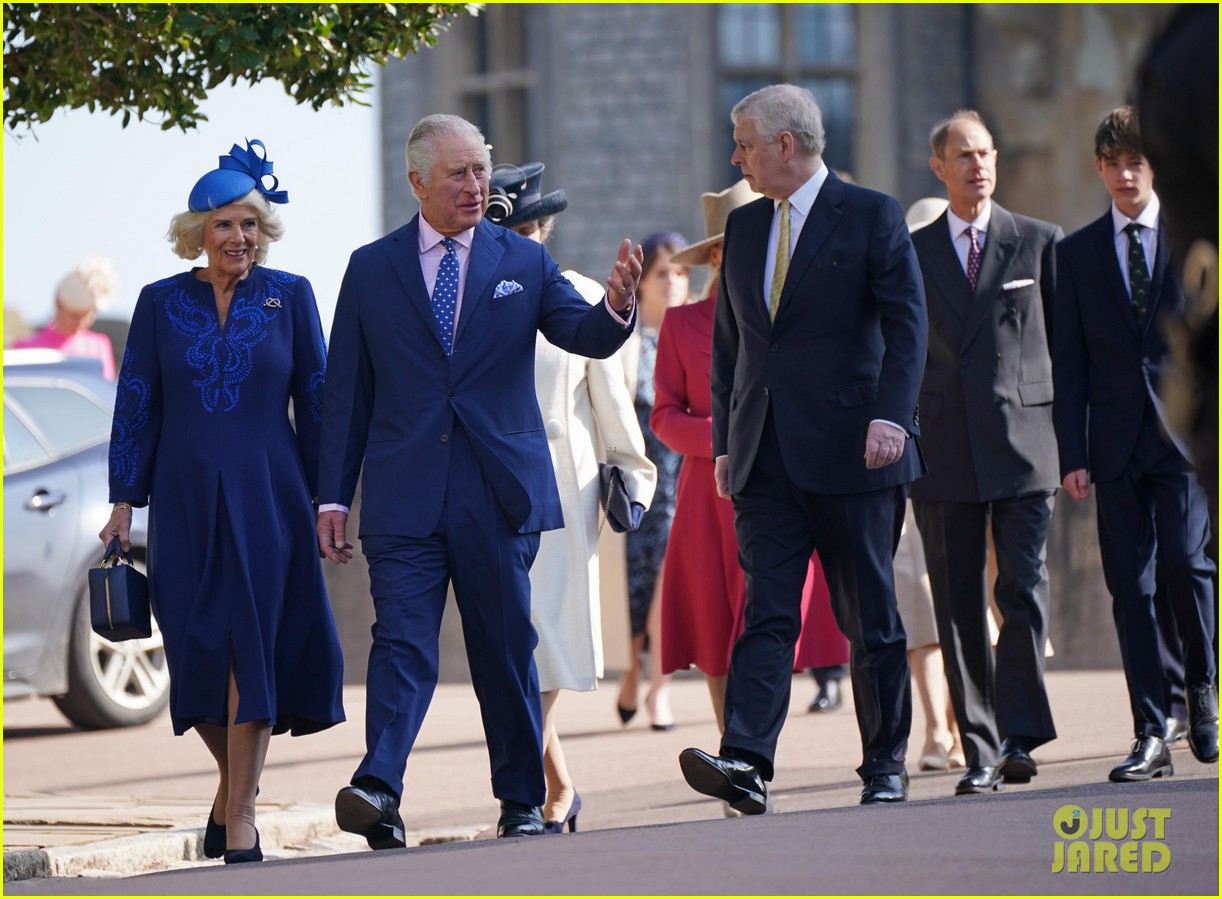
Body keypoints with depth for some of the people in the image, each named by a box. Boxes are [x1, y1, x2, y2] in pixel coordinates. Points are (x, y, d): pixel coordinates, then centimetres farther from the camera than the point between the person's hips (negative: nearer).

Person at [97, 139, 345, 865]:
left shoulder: (291, 296, 3)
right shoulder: (161, 304, 5)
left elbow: (318, 402, 4)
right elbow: (137, 407, 6)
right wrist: (124, 504, 1)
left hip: (267, 498, -2)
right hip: (187, 501, 2)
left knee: (251, 648, -8)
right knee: (198, 652, 4)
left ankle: (239, 819, -7)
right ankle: (234, 777, 28)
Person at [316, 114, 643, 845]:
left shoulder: (524, 262, 9)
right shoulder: (372, 269, 8)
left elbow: (586, 335, -3)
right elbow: (346, 392, 8)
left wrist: (617, 305, -26)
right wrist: (334, 494, 2)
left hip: (499, 493, 1)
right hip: (406, 499, -1)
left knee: (505, 649, 7)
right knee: (402, 641, -12)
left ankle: (523, 799, 17)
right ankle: (379, 791, -25)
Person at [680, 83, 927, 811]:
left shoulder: (872, 217, -1)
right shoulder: (744, 227, 16)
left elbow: (906, 325, -7)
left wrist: (891, 416, -20)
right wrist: (726, 441, 14)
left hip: (850, 452, -4)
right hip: (767, 460, 4)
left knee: (871, 620, 4)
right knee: (766, 612, -8)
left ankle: (887, 765, 14)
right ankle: (746, 763, -19)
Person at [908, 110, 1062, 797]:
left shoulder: (1040, 243, 8)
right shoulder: (910, 254, 11)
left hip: (1023, 447, -1)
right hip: (944, 453, 2)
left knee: (1024, 591, -11)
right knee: (959, 607, 2)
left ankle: (1019, 738, -9)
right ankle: (981, 750, 5)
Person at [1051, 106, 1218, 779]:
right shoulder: (1076, 254, 11)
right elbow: (1069, 364, 8)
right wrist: (1073, 453, 0)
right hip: (1117, 442, 2)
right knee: (1130, 585, 0)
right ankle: (1151, 736, 3)